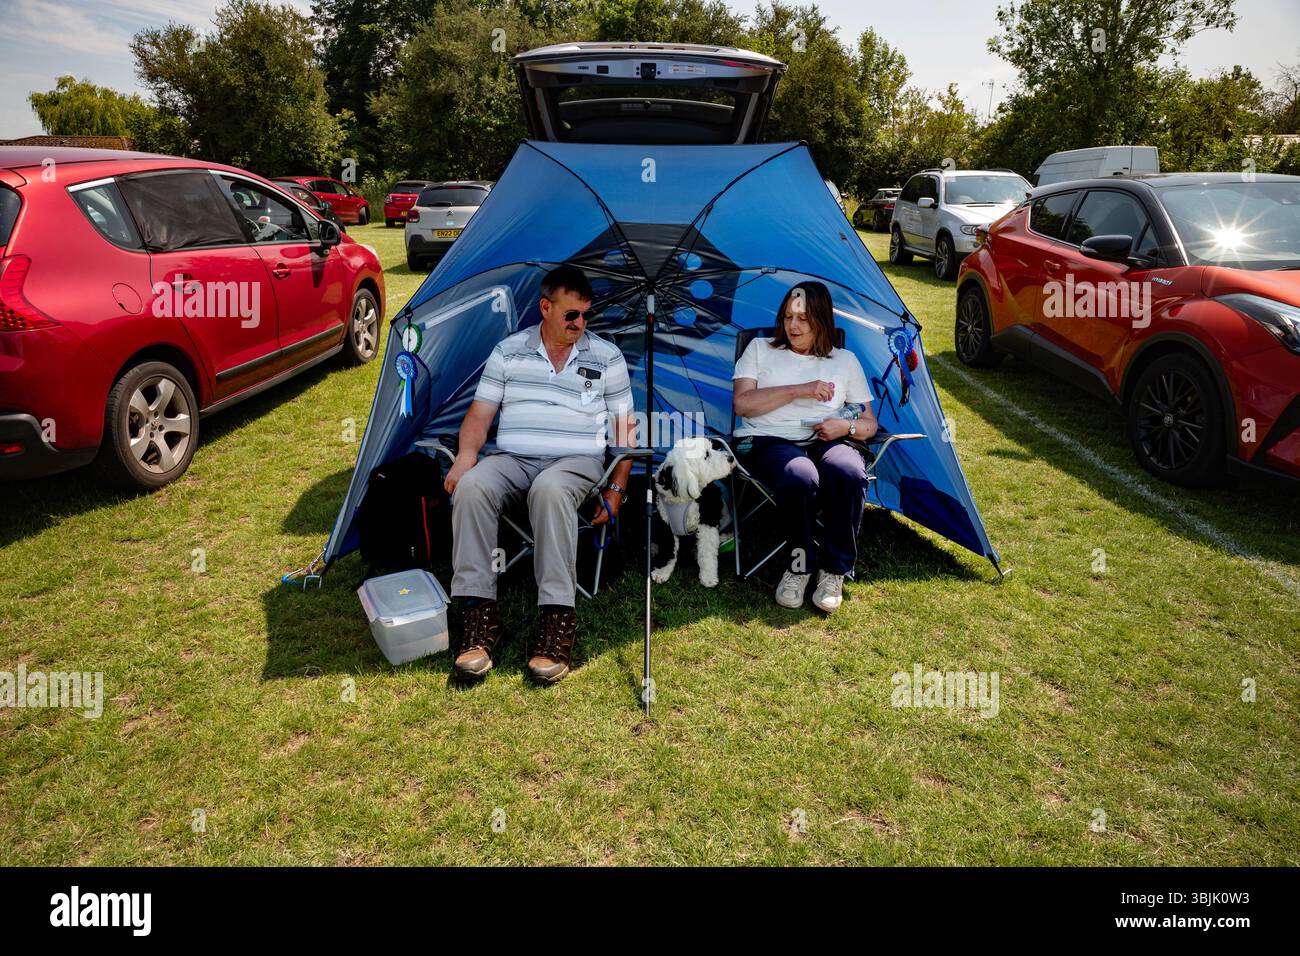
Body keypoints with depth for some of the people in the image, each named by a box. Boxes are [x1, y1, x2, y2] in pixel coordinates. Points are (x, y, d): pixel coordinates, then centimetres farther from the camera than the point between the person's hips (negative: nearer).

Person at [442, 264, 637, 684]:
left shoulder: (607, 357, 8)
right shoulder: (508, 351, 10)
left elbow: (624, 426, 9)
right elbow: (480, 413, 10)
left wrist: (617, 488, -1)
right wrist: (466, 454, -12)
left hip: (577, 461, -2)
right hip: (512, 459, 2)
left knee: (551, 490, -40)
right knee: (471, 487, -33)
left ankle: (557, 619, -35)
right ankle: (480, 614, -28)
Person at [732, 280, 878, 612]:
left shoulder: (845, 360, 20)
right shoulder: (760, 349, 15)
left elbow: (868, 423, 20)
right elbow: (742, 403, -1)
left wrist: (847, 427, -5)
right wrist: (798, 390, -7)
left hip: (825, 443, 2)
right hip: (768, 441, -2)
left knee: (850, 473, -36)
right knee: (799, 478, -39)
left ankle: (834, 570, -17)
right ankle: (800, 563, -13)